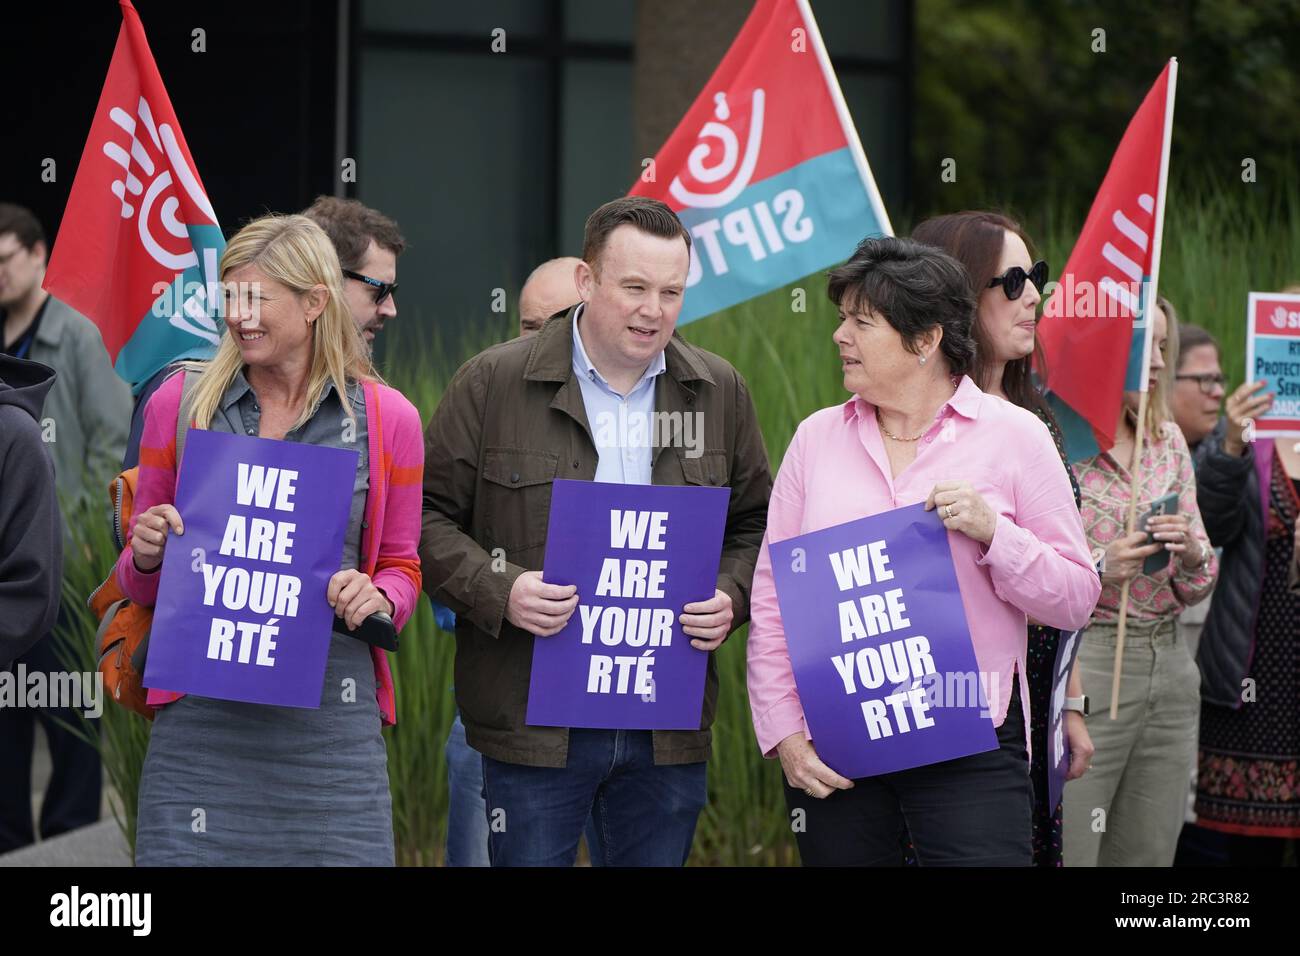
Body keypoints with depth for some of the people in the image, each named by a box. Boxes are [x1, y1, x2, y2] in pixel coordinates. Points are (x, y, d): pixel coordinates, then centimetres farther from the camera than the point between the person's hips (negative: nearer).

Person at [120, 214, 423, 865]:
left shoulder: (386, 419, 5)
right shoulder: (179, 404, 7)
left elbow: (402, 567, 15)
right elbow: (140, 585, 16)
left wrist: (379, 598, -7)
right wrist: (145, 556, -7)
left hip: (330, 719, 0)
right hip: (201, 710, 0)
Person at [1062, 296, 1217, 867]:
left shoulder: (1167, 441, 14)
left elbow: (1197, 586, 17)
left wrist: (1192, 555, -5)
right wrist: (1099, 569, -20)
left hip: (1168, 666, 7)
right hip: (1079, 663, -7)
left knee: (1148, 853, 7)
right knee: (1068, 852, -9)